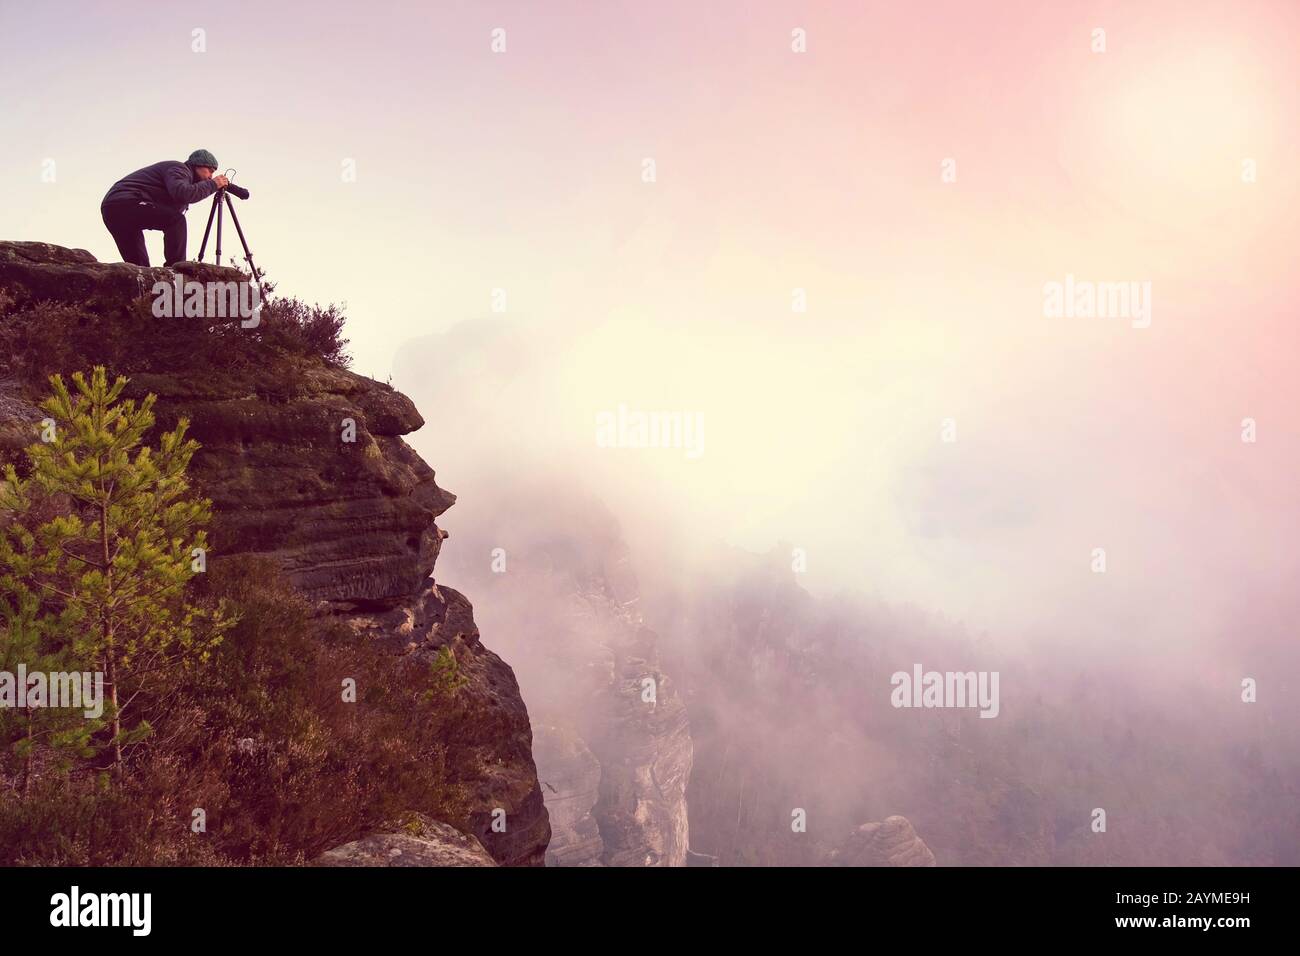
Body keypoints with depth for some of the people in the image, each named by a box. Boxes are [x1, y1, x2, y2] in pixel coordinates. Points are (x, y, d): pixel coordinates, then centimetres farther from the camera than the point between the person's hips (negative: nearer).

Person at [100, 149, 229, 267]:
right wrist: (212, 185, -12)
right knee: (176, 220, -21)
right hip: (125, 203, -10)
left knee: (139, 266, 6)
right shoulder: (179, 169, -2)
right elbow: (181, 194, -24)